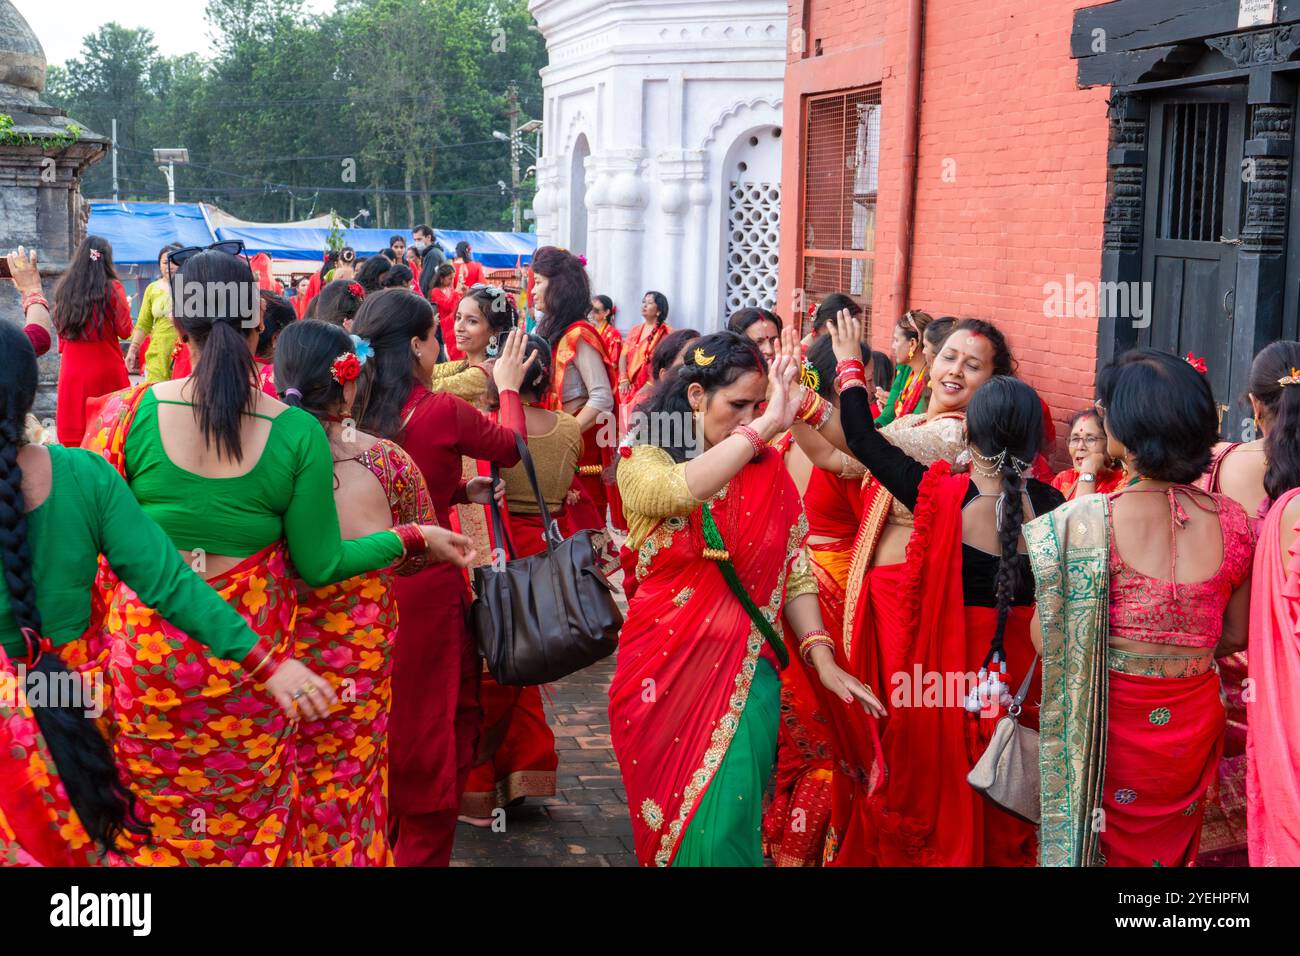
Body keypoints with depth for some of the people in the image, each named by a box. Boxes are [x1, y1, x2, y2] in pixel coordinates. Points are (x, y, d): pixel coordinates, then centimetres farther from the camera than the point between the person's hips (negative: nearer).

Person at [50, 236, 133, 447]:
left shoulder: (63, 288, 4)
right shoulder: (112, 288, -7)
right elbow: (125, 331, -4)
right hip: (106, 370, -3)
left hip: (72, 372, 3)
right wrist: (126, 308, 13)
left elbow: (60, 328, 14)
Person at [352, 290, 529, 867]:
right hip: (425, 585, -6)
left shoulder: (355, 410, -1)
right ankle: (423, 851, 20)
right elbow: (510, 447, 5)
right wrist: (508, 387, 20)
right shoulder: (443, 412, -15)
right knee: (434, 722, 10)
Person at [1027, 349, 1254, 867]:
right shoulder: (1234, 523, -7)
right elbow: (1234, 636, 5)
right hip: (1194, 726, 4)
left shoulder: (1084, 521, -20)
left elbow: (1045, 640, -16)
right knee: (1171, 848, 25)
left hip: (1109, 725, -3)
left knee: (1096, 846, 18)